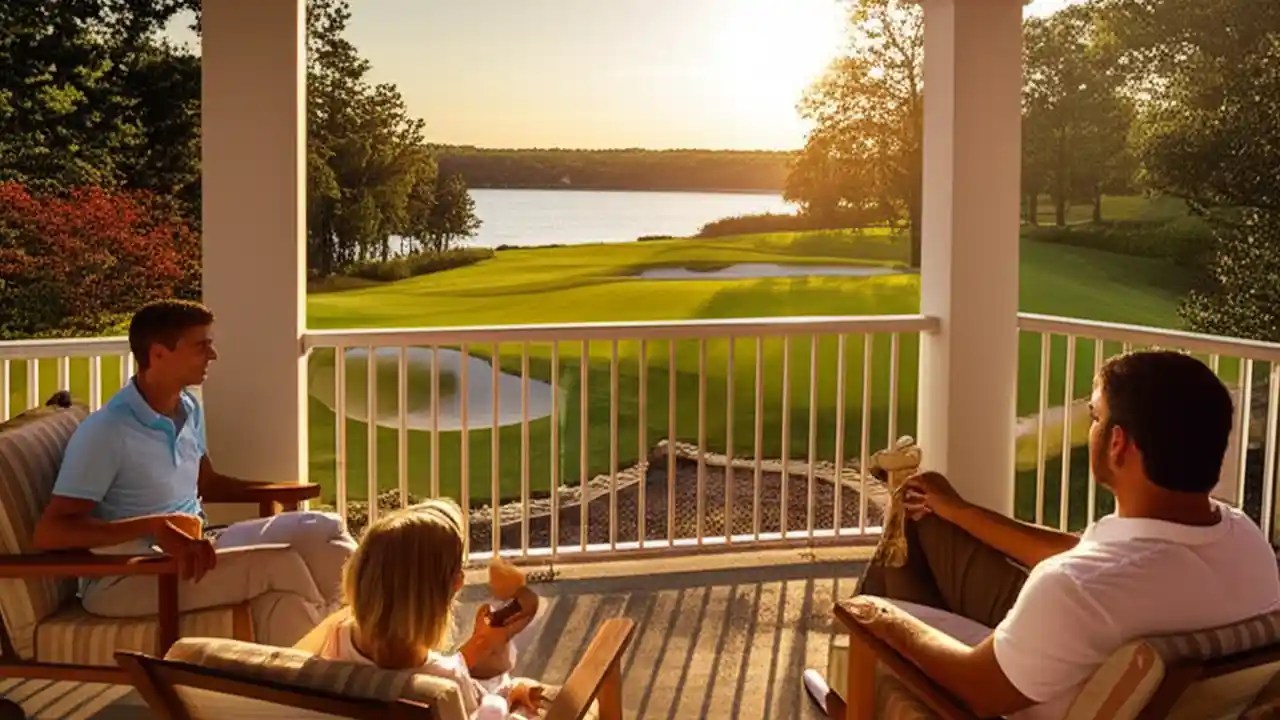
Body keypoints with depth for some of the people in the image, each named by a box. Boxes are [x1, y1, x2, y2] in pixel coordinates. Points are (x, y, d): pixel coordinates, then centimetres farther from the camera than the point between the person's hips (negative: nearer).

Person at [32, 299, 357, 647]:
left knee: (323, 530, -7)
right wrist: (155, 527, -33)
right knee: (280, 567, -25)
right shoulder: (106, 431, -17)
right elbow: (49, 531, -22)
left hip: (193, 547, 8)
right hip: (124, 577, -8)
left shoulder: (189, 407, 8)